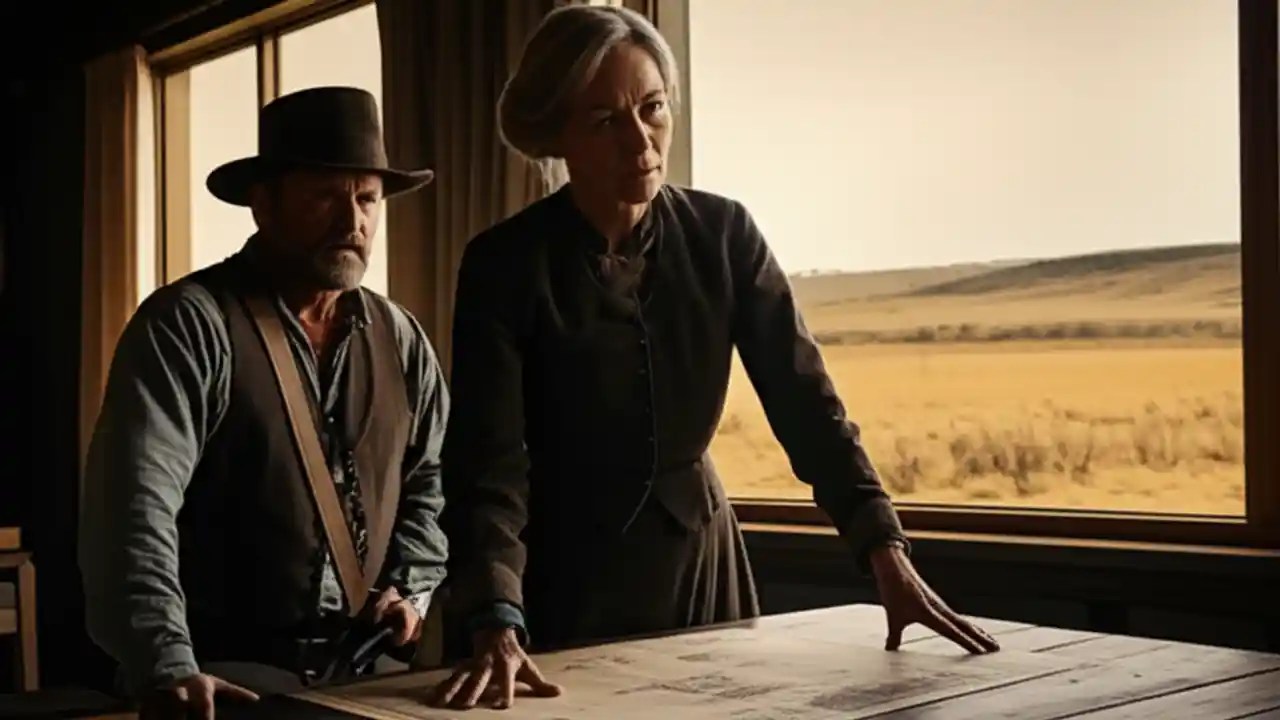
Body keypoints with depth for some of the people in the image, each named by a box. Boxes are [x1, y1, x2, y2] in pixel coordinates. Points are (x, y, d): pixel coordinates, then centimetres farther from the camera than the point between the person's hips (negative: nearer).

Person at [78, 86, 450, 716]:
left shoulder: (399, 338, 11)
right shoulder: (187, 324, -7)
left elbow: (430, 477, 21)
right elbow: (136, 505, -17)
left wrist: (410, 585, 4)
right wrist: (168, 667, -27)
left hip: (362, 663, 5)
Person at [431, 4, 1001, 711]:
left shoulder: (722, 234, -7)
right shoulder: (505, 262, -16)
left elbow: (804, 399, -10)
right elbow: (488, 461, -23)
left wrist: (887, 555, -21)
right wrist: (497, 627, -37)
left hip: (700, 559, 3)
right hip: (564, 579, -3)